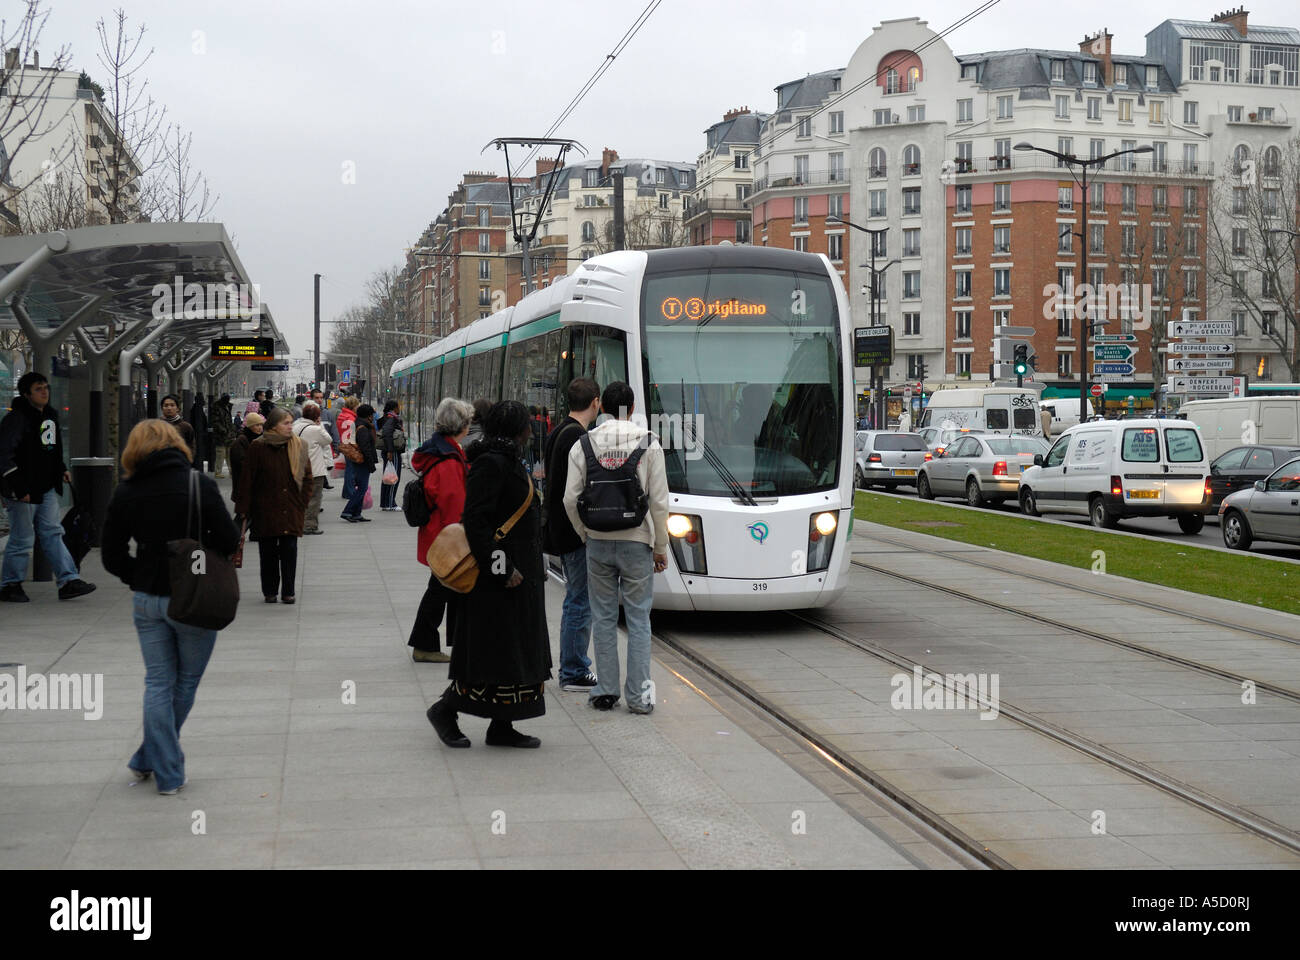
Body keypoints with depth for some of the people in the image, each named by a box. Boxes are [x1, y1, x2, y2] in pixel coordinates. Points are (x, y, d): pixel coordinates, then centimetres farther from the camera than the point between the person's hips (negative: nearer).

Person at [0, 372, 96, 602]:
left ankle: (68, 581, 6)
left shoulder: (50, 415, 11)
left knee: (52, 533, 7)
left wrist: (62, 470, 14)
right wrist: (19, 489, -22)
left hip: (46, 489, 8)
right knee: (22, 538, 0)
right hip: (23, 491, -8)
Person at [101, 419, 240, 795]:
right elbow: (229, 541, -11)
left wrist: (140, 579, 15)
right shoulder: (199, 484, -10)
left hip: (147, 600, 3)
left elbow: (112, 556, 2)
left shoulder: (125, 493, -1)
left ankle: (165, 771, 13)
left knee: (158, 683, 12)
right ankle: (151, 760, 22)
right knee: (186, 681, 14)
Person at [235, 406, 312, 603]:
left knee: (290, 549, -2)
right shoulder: (258, 447, -5)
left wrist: (303, 502, 4)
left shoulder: (298, 447, 5)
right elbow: (246, 480, -3)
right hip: (265, 510, -2)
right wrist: (243, 509, -5)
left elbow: (307, 476, 13)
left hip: (291, 510, 2)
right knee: (268, 551, 4)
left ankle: (288, 591, 7)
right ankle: (269, 591, 16)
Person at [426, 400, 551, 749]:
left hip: (519, 572, 10)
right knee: (496, 651, -5)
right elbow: (475, 520, -22)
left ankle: (501, 727, 15)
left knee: (517, 651, 10)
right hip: (498, 578, -10)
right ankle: (445, 710, 6)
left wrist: (534, 567, 20)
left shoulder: (509, 461, 14)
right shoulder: (491, 464, -16)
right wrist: (501, 567, -23)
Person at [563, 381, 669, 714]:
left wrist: (586, 534, 12)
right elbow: (659, 501, -6)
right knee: (638, 618, 5)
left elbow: (571, 499, -4)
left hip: (598, 541, 2)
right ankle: (638, 695, 4)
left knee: (603, 617, 9)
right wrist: (661, 546, 3)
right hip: (636, 540, -1)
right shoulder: (648, 443, -5)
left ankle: (605, 691, 12)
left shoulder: (584, 444, -1)